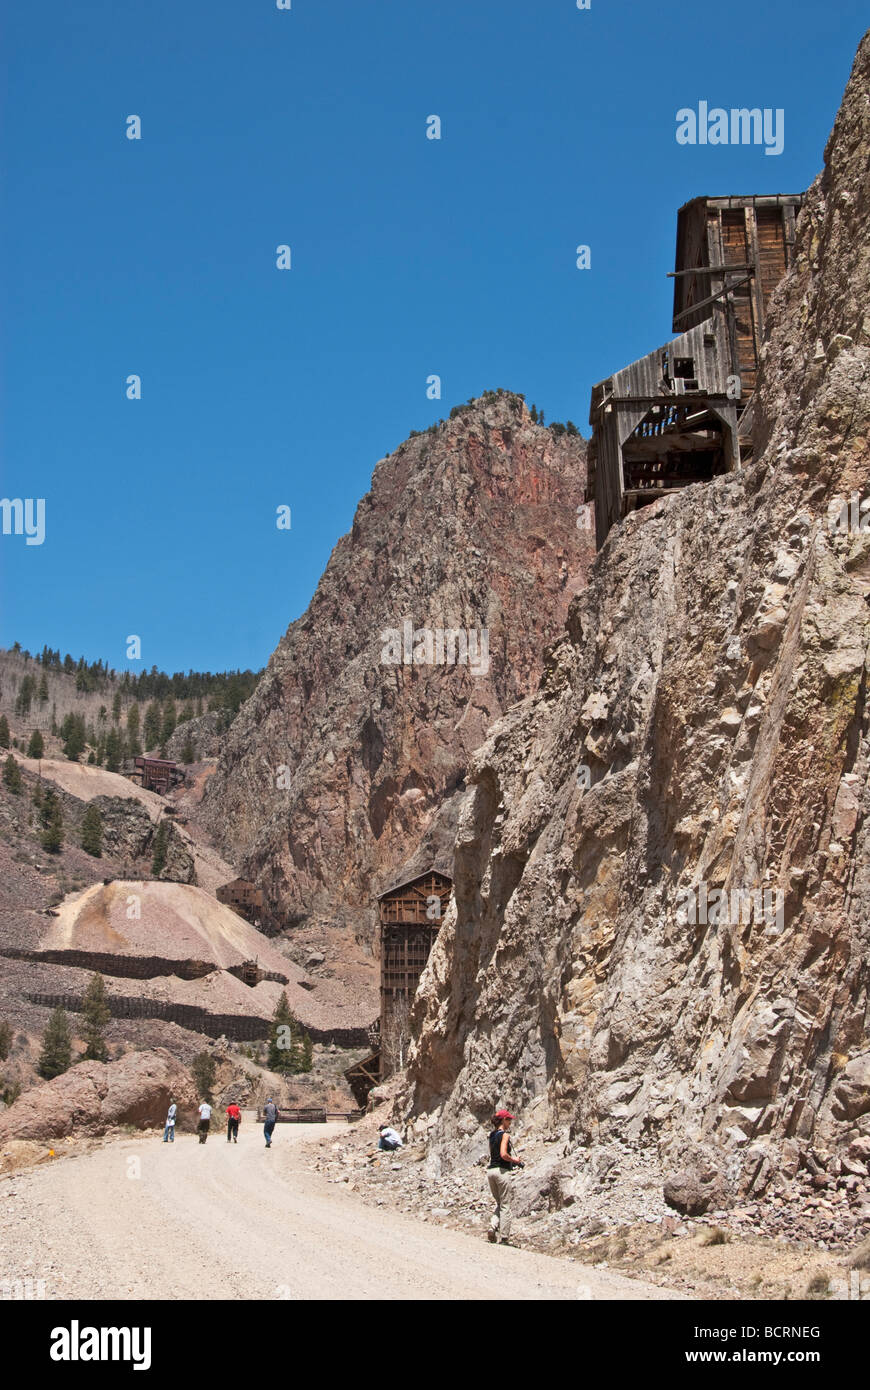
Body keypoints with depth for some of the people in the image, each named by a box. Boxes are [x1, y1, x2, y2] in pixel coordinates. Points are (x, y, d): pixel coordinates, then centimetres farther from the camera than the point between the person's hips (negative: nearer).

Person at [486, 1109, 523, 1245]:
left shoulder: (492, 1135, 14)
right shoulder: (504, 1134, -10)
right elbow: (503, 1154, -21)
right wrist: (514, 1160, -5)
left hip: (491, 1170, 7)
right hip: (502, 1171, -7)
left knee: (499, 1203, 20)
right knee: (505, 1206, 0)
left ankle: (493, 1226, -2)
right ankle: (503, 1237, 1)